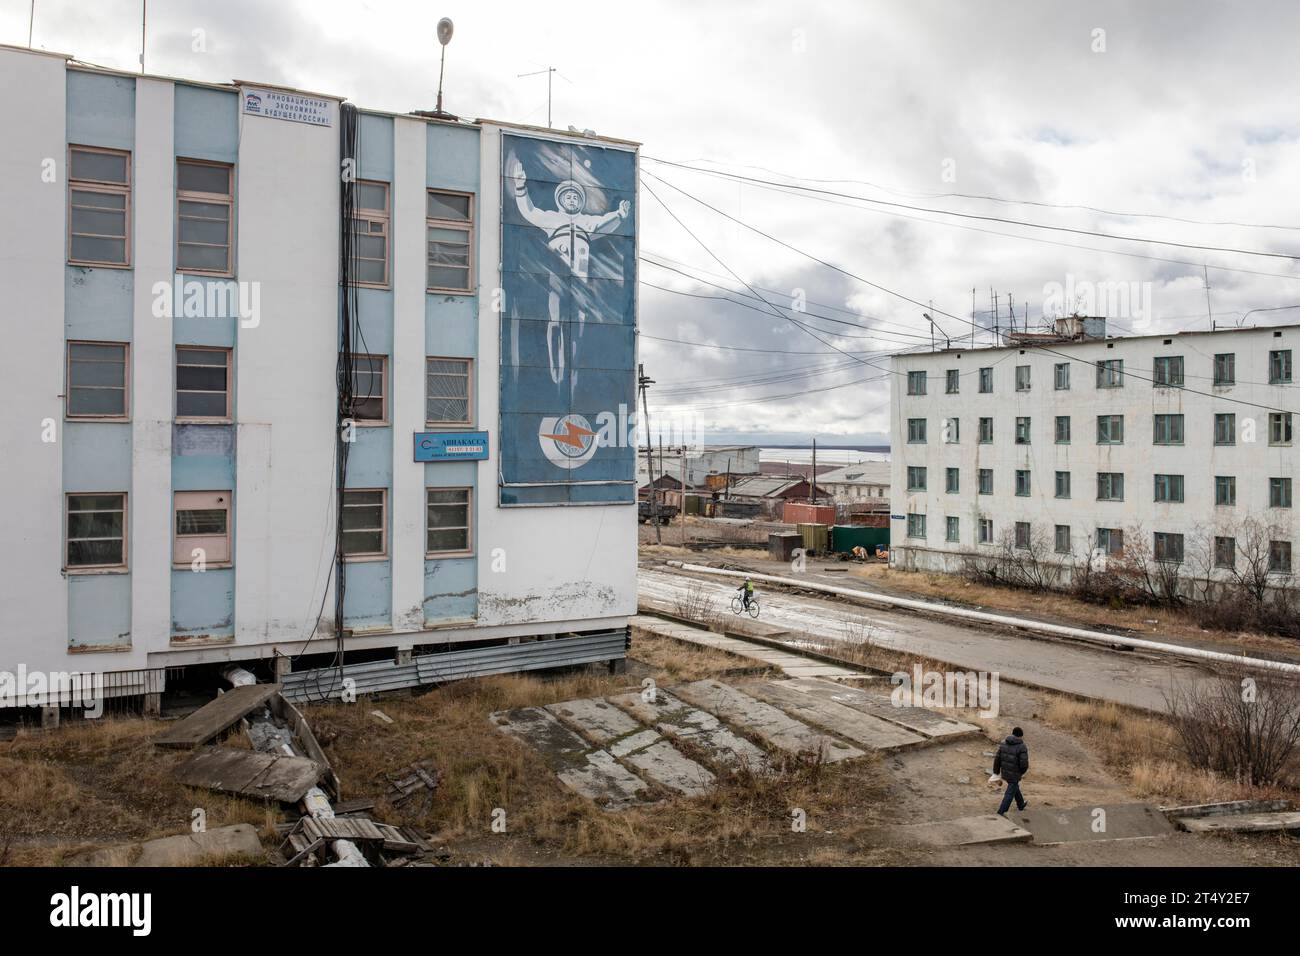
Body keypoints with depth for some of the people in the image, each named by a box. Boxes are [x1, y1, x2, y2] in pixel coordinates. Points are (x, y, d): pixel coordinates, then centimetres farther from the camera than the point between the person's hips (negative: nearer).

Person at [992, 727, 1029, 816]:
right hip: (1015, 775, -6)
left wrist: (996, 773, 6)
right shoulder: (1022, 747, -19)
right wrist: (1023, 771, 0)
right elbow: (1024, 764, -22)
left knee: (1015, 787, 29)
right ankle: (1000, 812, 5)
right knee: (1010, 794, 5)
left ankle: (1021, 804, 49)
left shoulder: (1003, 744, -3)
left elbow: (997, 759, -2)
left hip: (1005, 773, 6)